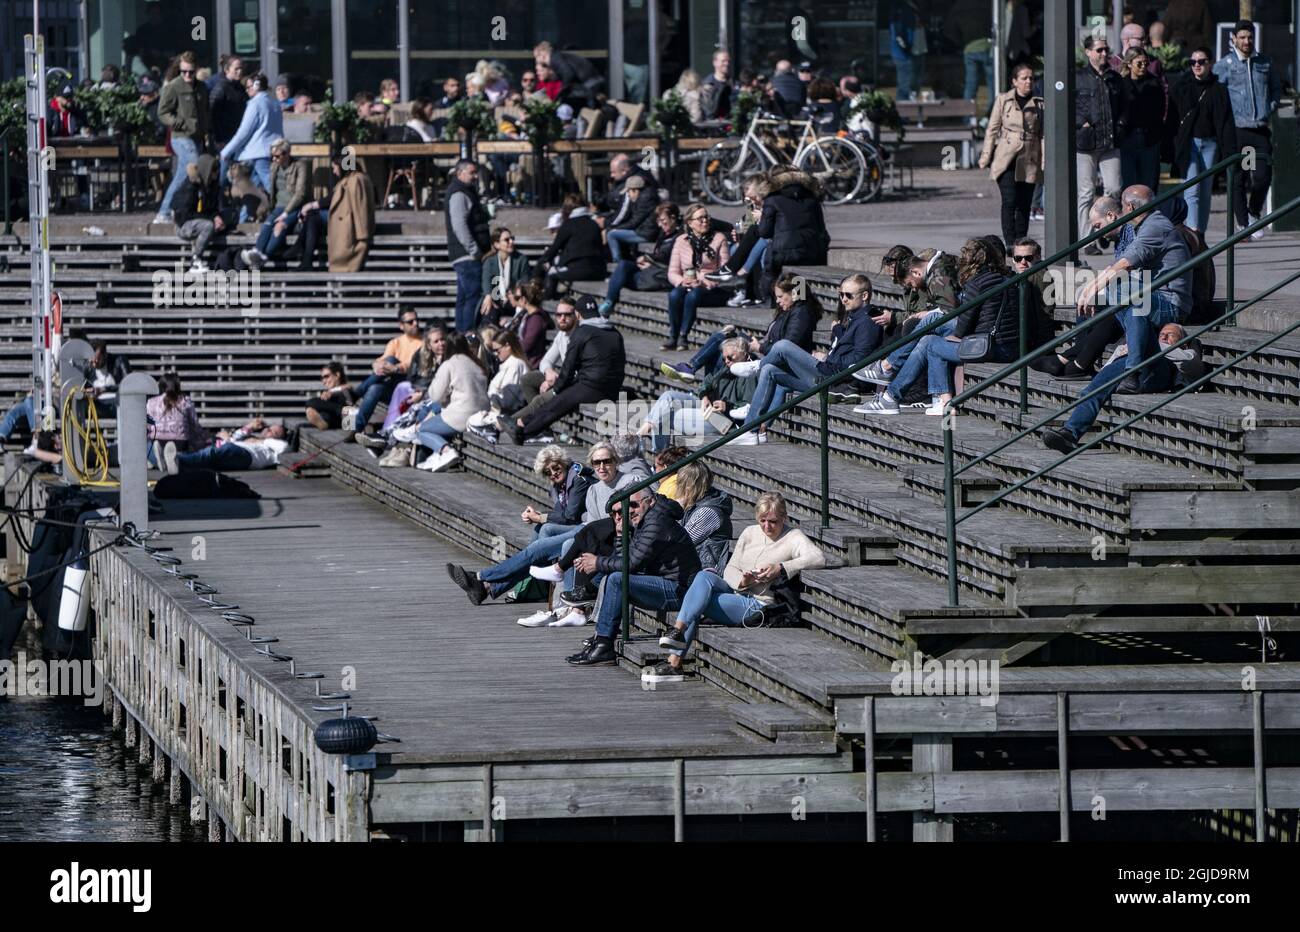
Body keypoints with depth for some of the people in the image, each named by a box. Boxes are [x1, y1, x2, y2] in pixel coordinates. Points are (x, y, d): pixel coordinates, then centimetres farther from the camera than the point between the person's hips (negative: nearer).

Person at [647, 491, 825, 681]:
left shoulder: (793, 538, -3)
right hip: (736, 591, 6)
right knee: (704, 577, -23)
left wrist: (781, 568, -30)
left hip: (760, 605, -6)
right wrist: (742, 582, -12)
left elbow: (819, 558, -21)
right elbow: (730, 569, 13)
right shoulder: (750, 533, 15)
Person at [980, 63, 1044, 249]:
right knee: (1009, 201, -14)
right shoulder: (1003, 100, 4)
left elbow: (1043, 134, 9)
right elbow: (992, 129, 6)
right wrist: (986, 156, 0)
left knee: (1024, 204, 4)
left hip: (1029, 160, 2)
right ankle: (1009, 244, -15)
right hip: (1006, 158, -2)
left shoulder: (1039, 104, 9)